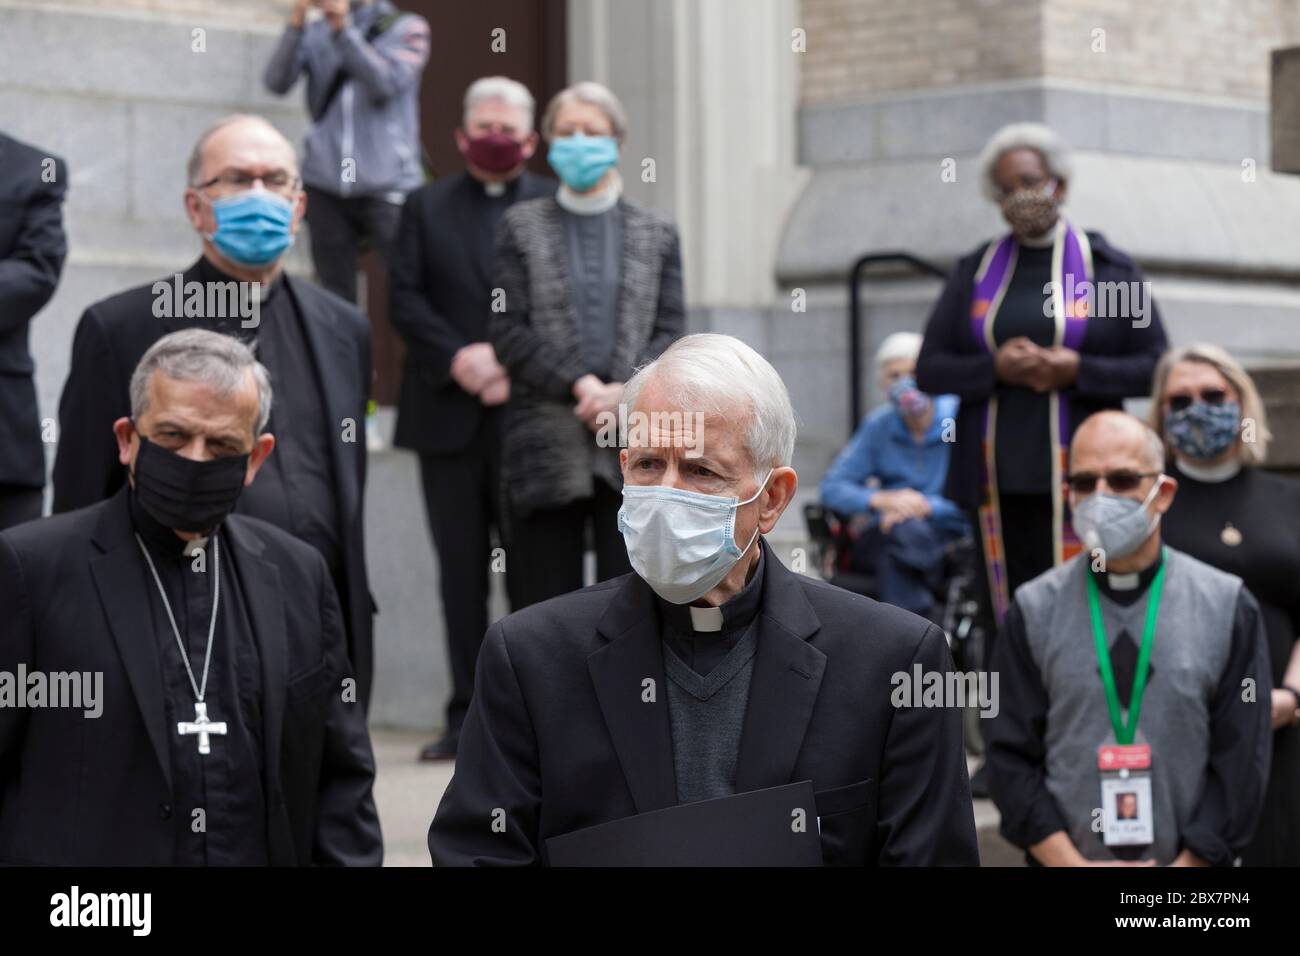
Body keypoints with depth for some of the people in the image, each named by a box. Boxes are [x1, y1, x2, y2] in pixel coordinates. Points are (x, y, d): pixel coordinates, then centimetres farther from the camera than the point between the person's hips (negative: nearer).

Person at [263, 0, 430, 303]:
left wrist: (342, 28, -16)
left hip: (387, 184, -2)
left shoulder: (407, 28, 6)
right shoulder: (314, 34, 13)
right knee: (335, 294, 2)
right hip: (325, 183, 3)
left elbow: (386, 84, -10)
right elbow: (276, 82, -2)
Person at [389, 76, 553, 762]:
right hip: (449, 414, 2)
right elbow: (405, 298, 3)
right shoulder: (427, 208, 12)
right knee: (461, 569, 4)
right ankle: (467, 716, 8)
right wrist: (458, 357, -12)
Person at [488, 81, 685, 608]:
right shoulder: (521, 226, 9)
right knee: (545, 600, 1)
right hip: (547, 443, -1)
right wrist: (579, 385, -12)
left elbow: (670, 331, 6)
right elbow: (508, 329, 0)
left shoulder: (656, 234, 13)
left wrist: (625, 392, -12)